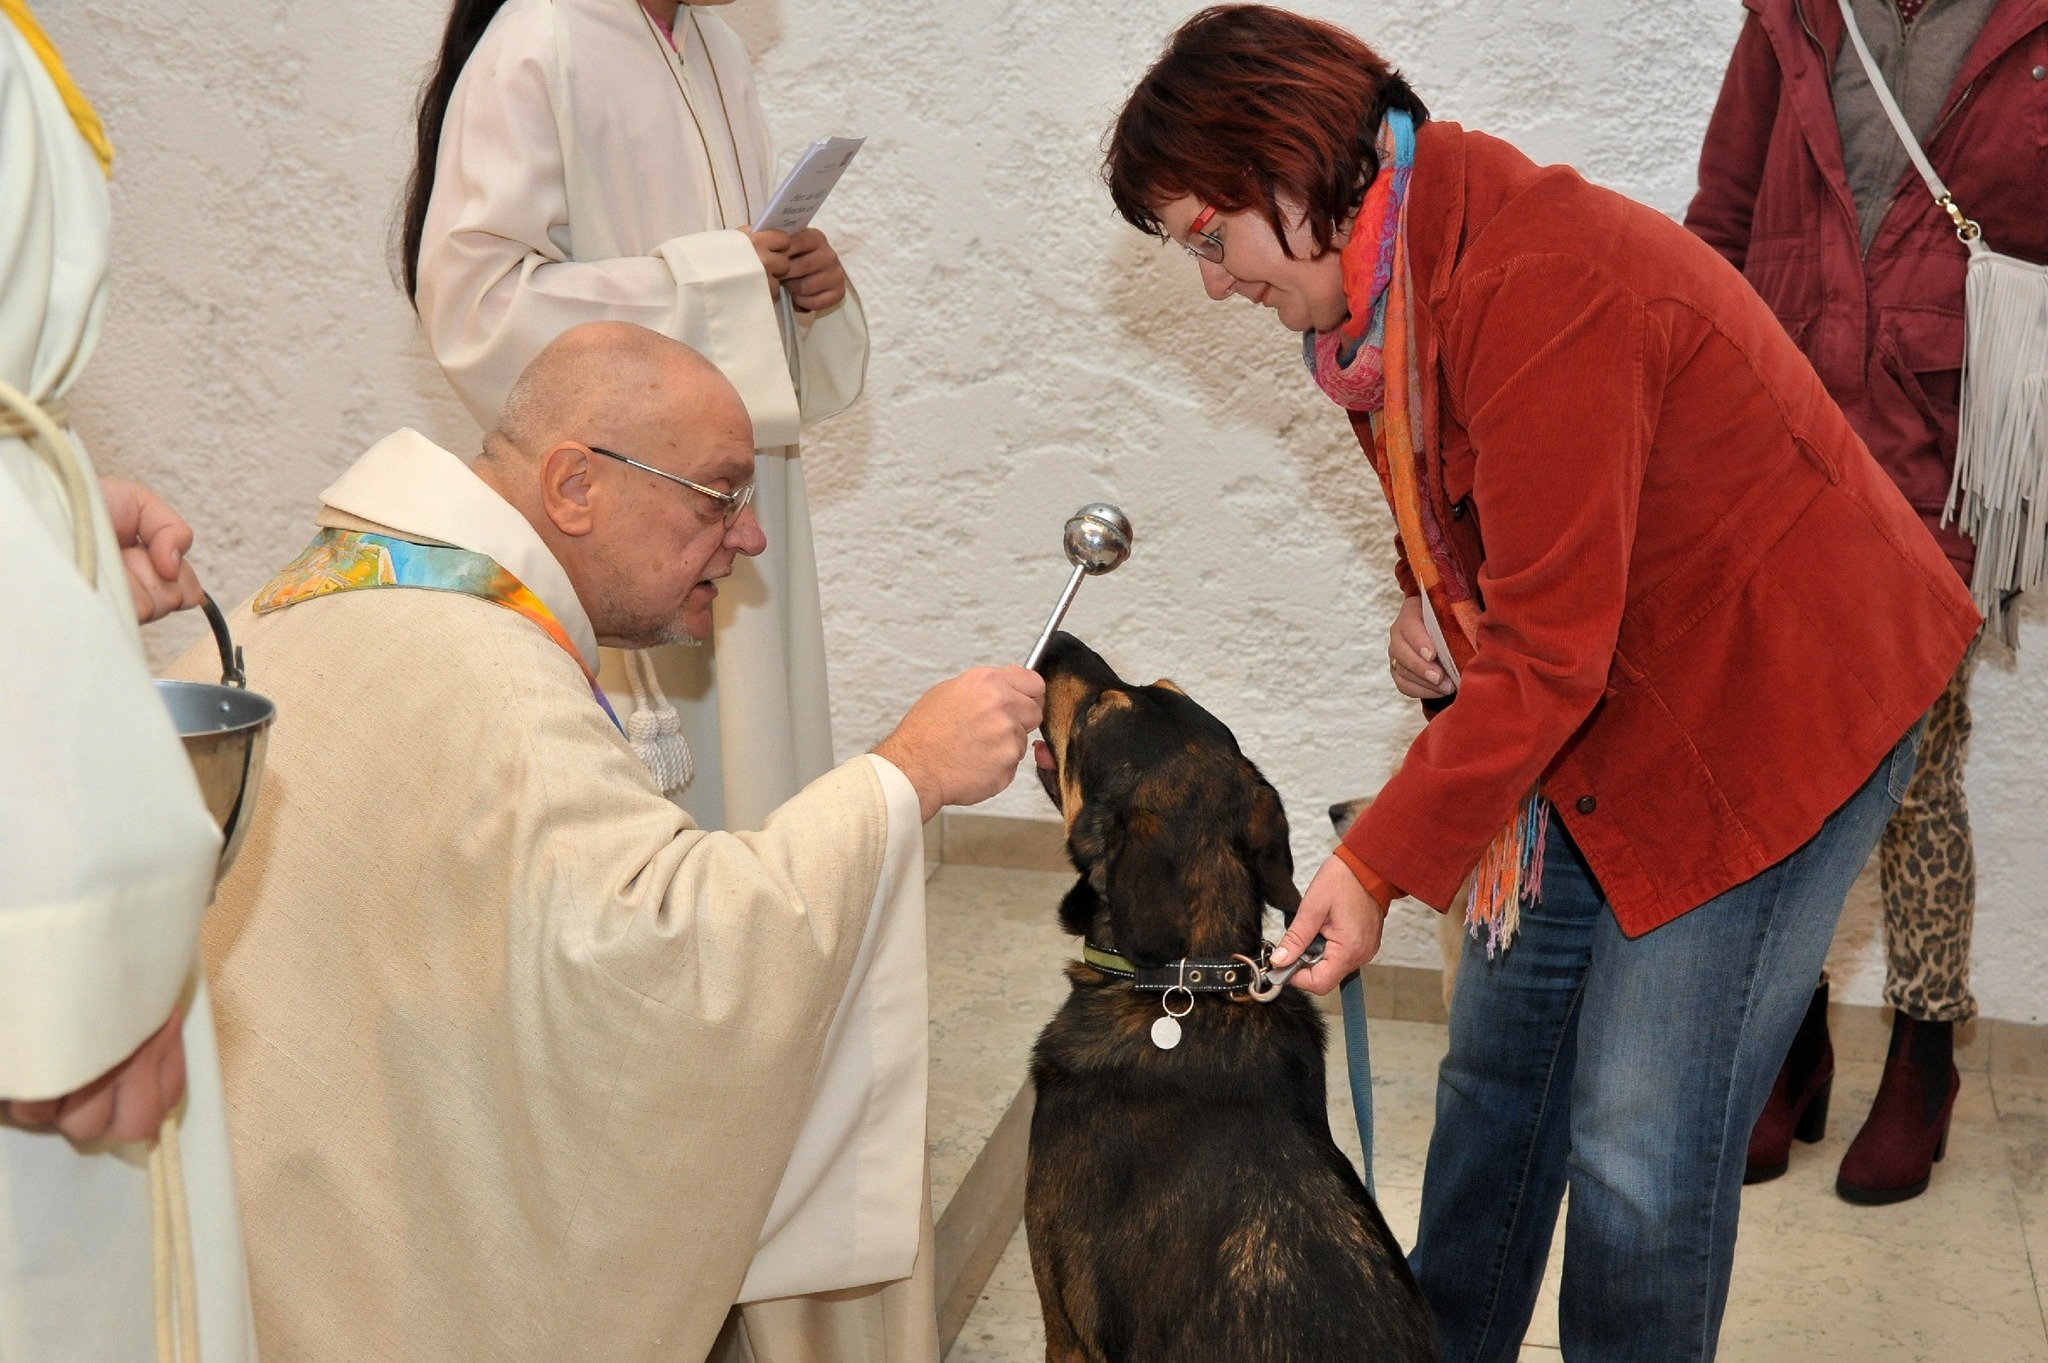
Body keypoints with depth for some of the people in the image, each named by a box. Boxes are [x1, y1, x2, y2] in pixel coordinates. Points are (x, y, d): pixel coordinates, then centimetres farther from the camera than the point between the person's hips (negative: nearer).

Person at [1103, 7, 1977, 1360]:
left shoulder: (1535, 288, -29)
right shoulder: (1388, 281, 2)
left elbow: (1546, 652, -28)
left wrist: (1380, 865, -23)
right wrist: (1430, 598, 0)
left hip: (1775, 703, -9)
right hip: (1602, 698, 9)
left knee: (1641, 1148, -5)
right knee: (1498, 1069, 15)